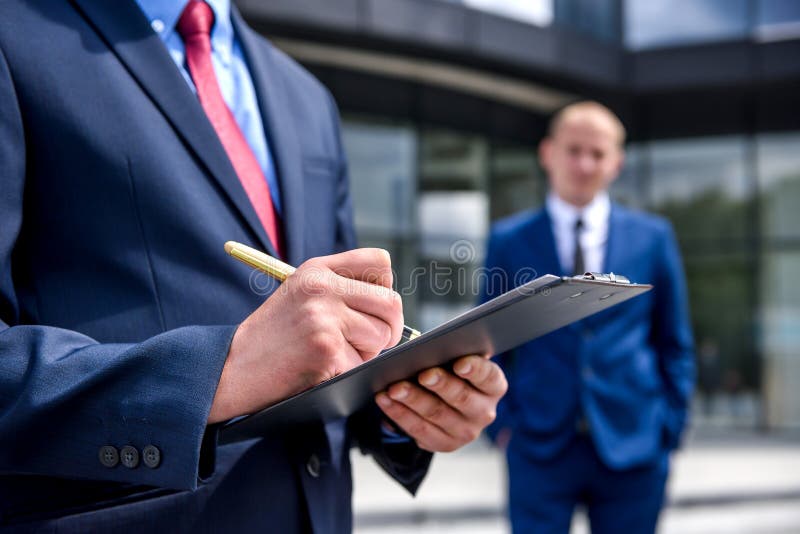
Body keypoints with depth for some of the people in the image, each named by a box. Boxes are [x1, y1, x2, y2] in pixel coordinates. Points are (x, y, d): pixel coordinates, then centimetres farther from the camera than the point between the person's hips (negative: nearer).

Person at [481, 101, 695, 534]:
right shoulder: (509, 240, 4)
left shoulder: (652, 237, 6)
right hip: (540, 449, -1)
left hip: (632, 447, 1)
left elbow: (674, 345, 10)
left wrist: (670, 429, 3)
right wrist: (502, 424, -2)